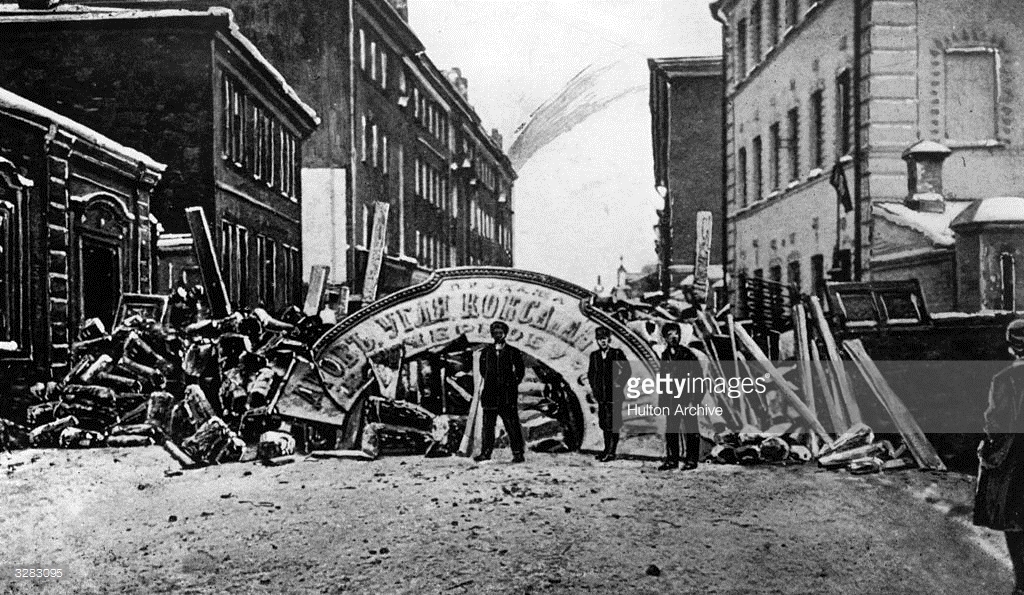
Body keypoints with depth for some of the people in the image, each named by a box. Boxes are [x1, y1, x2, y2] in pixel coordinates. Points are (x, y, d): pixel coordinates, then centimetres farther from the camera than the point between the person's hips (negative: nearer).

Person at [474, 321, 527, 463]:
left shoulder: (513, 352, 4)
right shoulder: (486, 352, 10)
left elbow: (520, 370, 10)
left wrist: (513, 384, 4)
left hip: (507, 394, -2)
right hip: (490, 394, 3)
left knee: (512, 424, -4)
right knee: (488, 424, 4)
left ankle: (518, 453, -1)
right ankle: (486, 452, 10)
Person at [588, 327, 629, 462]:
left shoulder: (617, 353, -4)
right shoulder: (594, 355, 8)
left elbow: (627, 370, 2)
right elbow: (590, 373, 19)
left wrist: (620, 384, -4)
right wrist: (593, 387, 9)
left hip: (614, 395, -5)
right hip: (601, 395, 5)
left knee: (612, 424, -7)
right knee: (603, 423, 10)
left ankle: (611, 452, -2)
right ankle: (607, 450, 21)